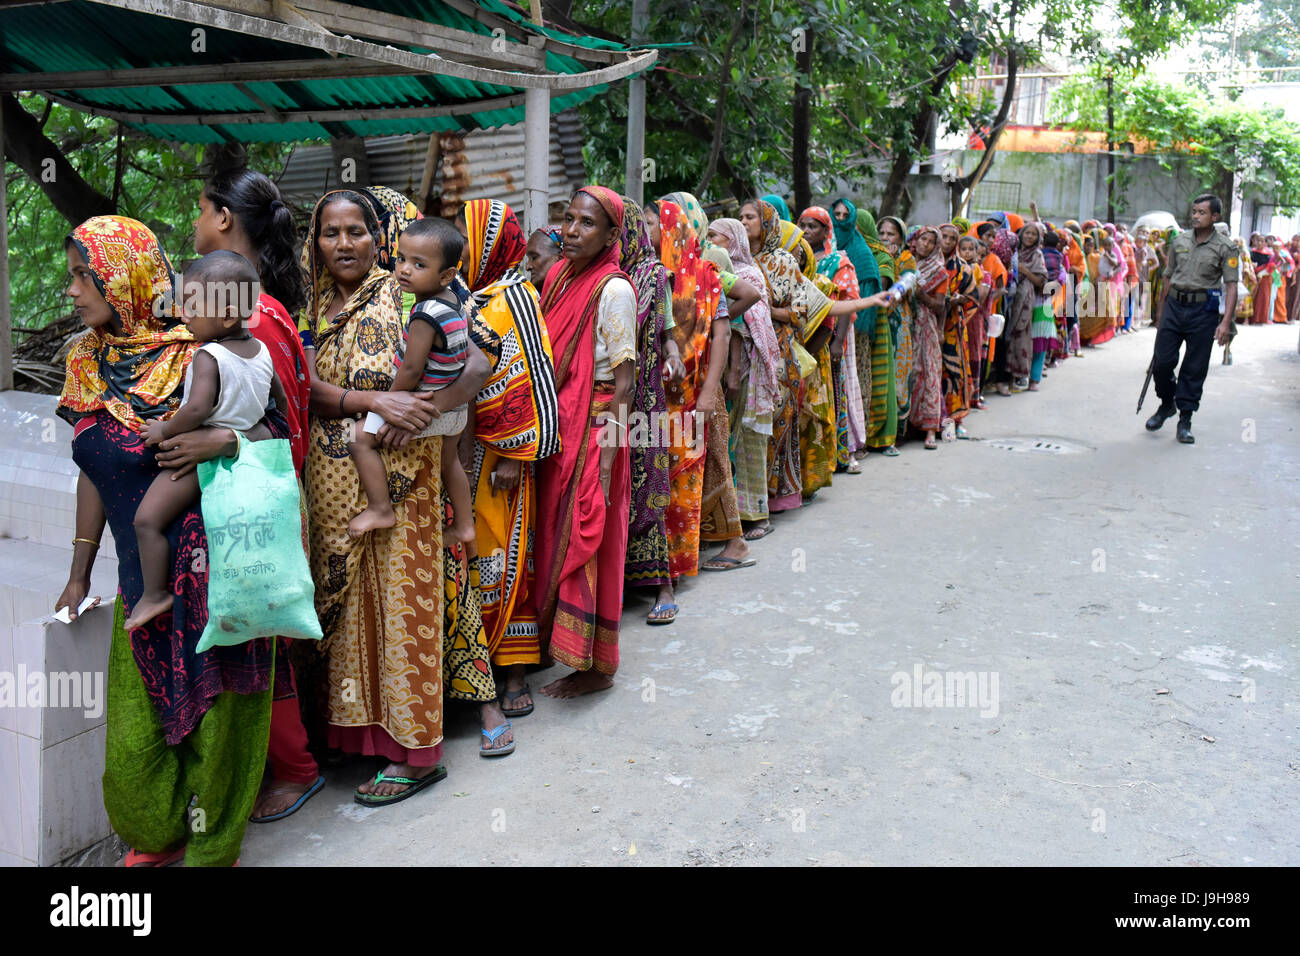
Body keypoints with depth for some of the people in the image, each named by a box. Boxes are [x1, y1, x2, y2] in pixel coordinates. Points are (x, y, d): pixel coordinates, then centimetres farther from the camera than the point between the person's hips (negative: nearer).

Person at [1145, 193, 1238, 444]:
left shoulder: (1225, 247, -3)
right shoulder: (1179, 242, 9)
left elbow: (1231, 286, -9)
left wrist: (1226, 322, -20)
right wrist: (1161, 315, 14)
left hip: (1203, 310, -3)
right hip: (1174, 306, 3)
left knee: (1195, 369, 2)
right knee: (1161, 362, 0)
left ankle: (1185, 419, 12)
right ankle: (1167, 404, 25)